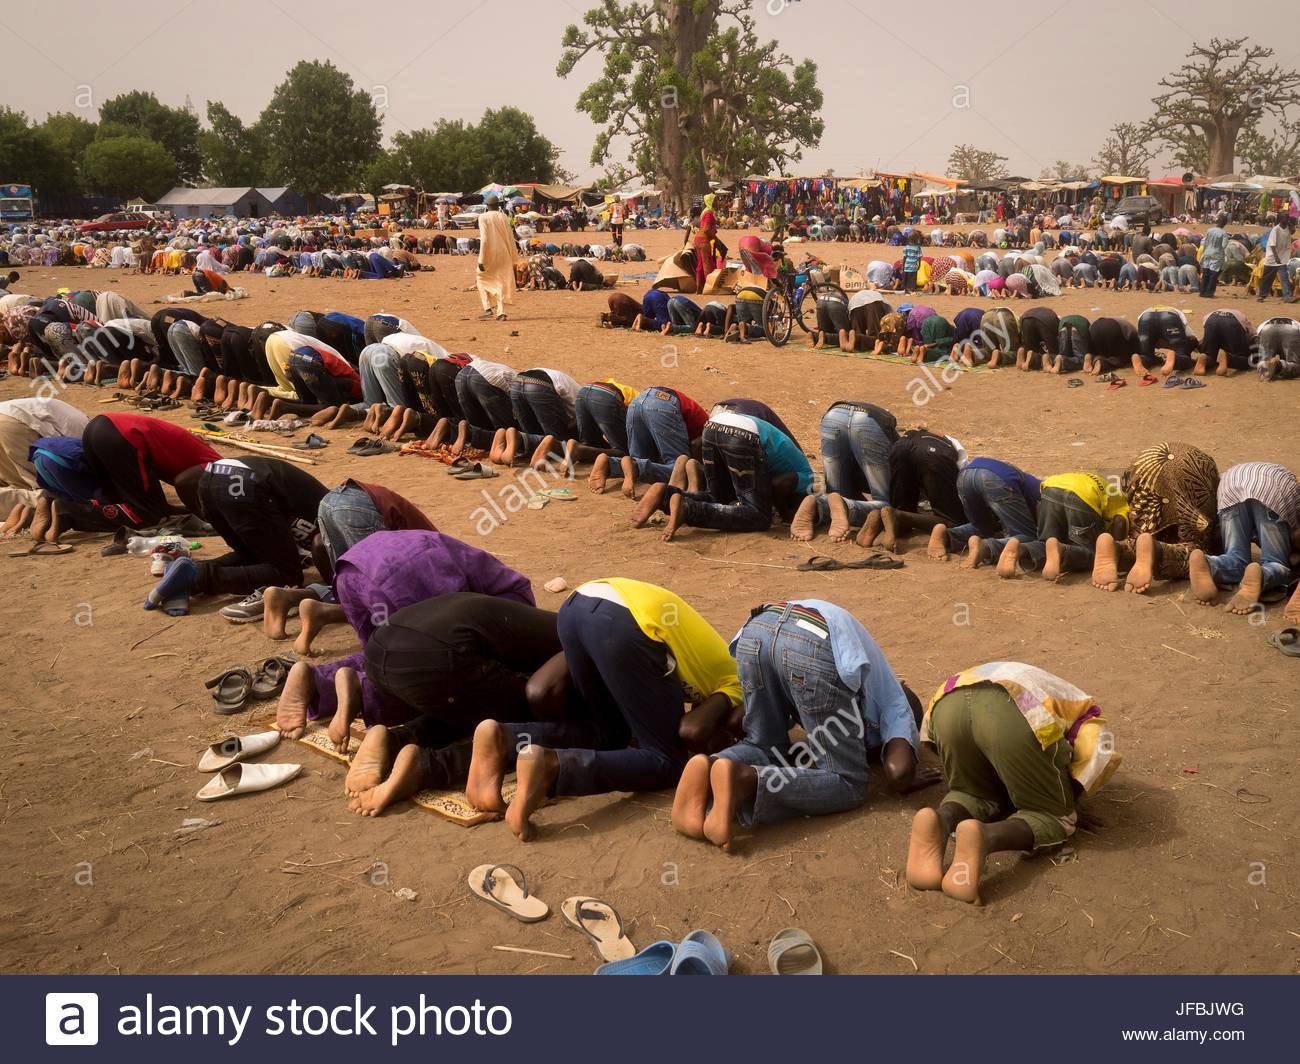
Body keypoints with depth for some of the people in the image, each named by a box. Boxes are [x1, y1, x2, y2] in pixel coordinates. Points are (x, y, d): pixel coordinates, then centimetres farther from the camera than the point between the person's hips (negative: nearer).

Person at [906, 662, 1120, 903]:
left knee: (975, 793, 29)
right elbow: (1102, 754, 8)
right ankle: (986, 837, -17)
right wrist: (1071, 800, 26)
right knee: (1055, 814, 16)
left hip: (948, 704, 5)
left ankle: (941, 821, -7)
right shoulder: (1084, 713, 34)